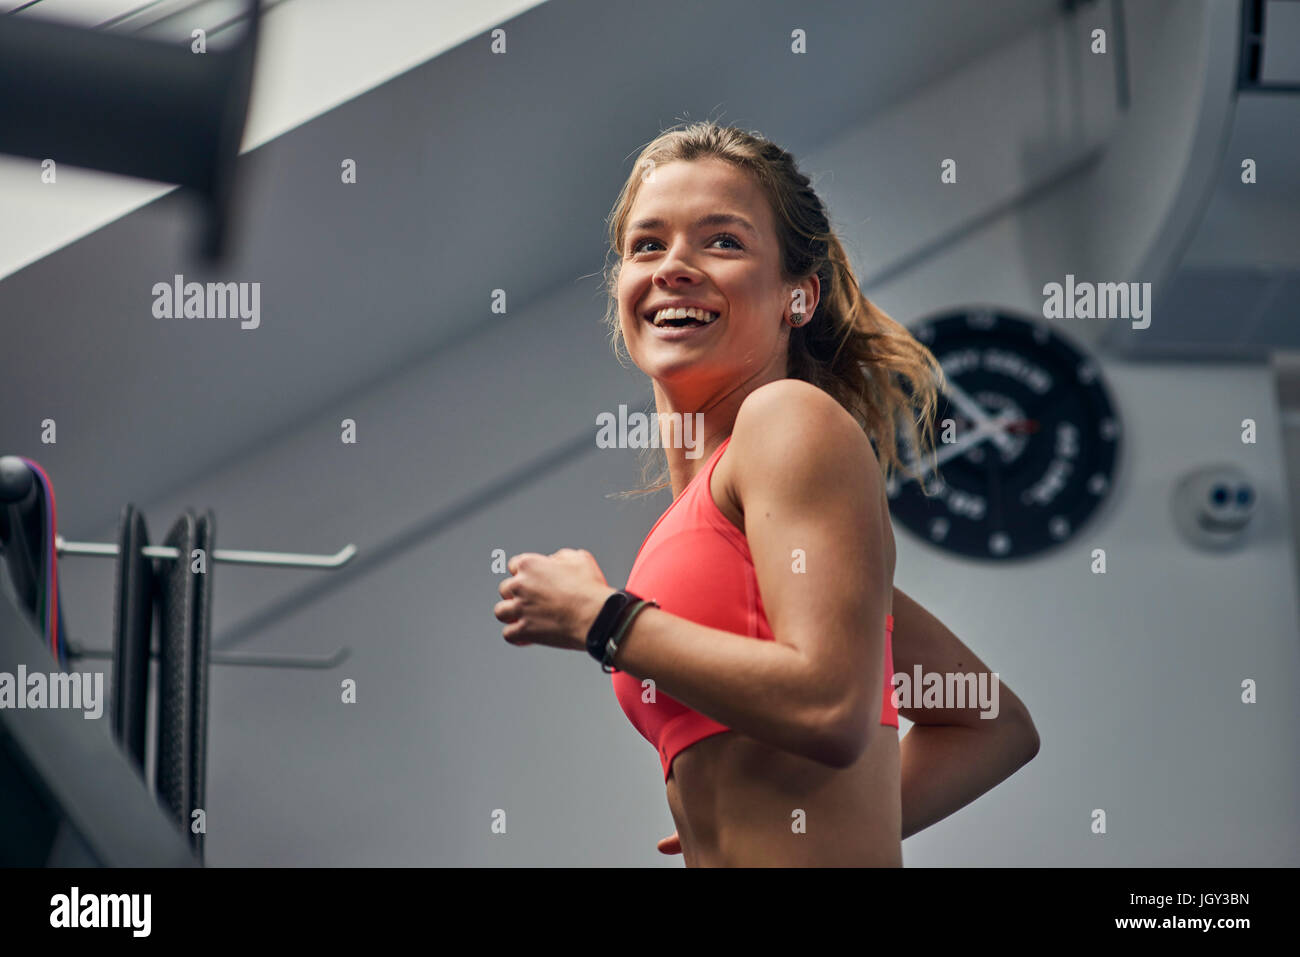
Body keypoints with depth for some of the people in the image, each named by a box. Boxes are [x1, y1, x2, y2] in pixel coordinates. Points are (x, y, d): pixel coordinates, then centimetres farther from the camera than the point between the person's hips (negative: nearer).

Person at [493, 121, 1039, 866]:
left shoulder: (791, 415, -4)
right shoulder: (703, 505, 17)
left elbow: (831, 710, -17)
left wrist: (598, 618, -7)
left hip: (805, 866, -7)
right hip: (728, 862, 7)